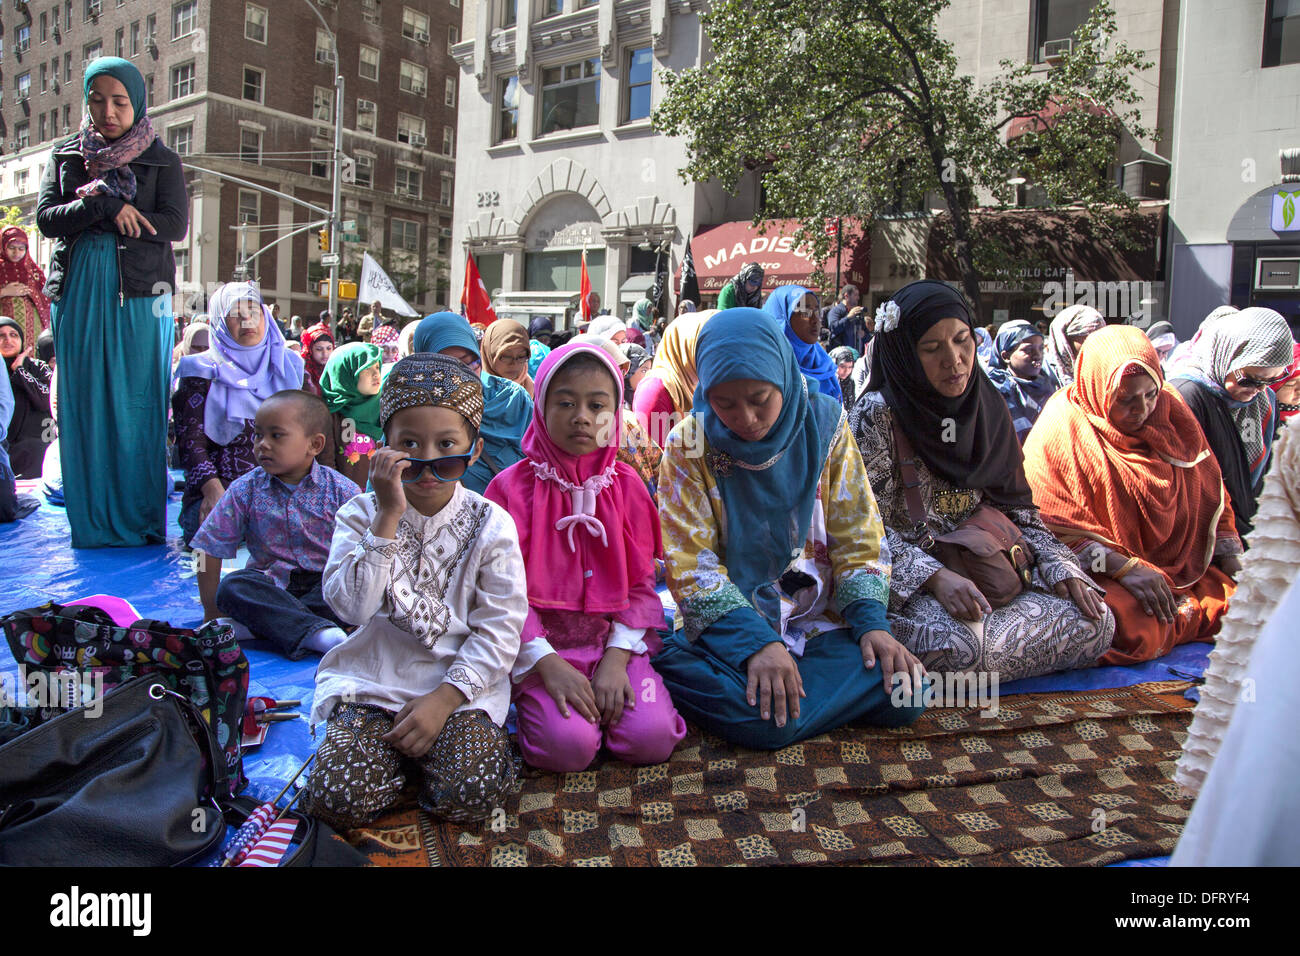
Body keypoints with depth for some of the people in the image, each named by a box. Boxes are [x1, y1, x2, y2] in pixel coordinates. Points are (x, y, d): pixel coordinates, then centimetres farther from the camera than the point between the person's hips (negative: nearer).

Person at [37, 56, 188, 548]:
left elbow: (175, 225, -7)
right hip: (77, 293, 3)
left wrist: (88, 209, -7)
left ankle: (142, 520, 6)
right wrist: (107, 206, -14)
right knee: (84, 406, 2)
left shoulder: (162, 161, 6)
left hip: (140, 295, -2)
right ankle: (91, 521, 9)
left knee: (138, 406, -2)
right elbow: (46, 218, 2)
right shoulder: (66, 154, 14)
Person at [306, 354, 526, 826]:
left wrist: (445, 697, -16)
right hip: (371, 680, 1)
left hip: (460, 683, 0)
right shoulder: (361, 515, -2)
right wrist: (388, 518, -22)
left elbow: (499, 630, -7)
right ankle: (401, 746, 13)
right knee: (338, 798, -17)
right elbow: (351, 606, -17)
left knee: (469, 794, -19)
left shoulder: (489, 524, -5)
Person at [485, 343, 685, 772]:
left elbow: (641, 583, 3)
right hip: (541, 645, -2)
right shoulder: (512, 486, -4)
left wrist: (616, 657, -11)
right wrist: (547, 663, -16)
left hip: (615, 639, 3)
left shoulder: (625, 485, 4)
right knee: (568, 744, -25)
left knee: (652, 737, -19)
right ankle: (534, 699, 7)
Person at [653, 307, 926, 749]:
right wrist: (755, 643, -23)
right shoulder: (689, 445, -8)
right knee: (766, 721, -32)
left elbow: (857, 535, 4)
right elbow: (691, 565, -10)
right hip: (727, 626, -3)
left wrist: (871, 621, -11)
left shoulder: (824, 424, -1)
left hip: (819, 622, 4)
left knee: (906, 694, -20)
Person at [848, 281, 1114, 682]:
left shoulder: (986, 407, 8)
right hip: (904, 583, -7)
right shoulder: (877, 414, -10)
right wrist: (936, 576, -28)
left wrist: (1061, 566, -3)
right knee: (965, 642, -36)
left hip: (984, 571, 7)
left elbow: (1016, 507, 13)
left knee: (1097, 620, -11)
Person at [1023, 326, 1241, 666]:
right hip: (1100, 571, -6)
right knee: (1134, 625, -33)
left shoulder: (1171, 410, 4)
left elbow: (1211, 489, 14)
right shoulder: (1061, 429, -14)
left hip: (1184, 562, 6)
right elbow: (1054, 526, -19)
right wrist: (1124, 568, -25)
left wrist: (1230, 555, 7)